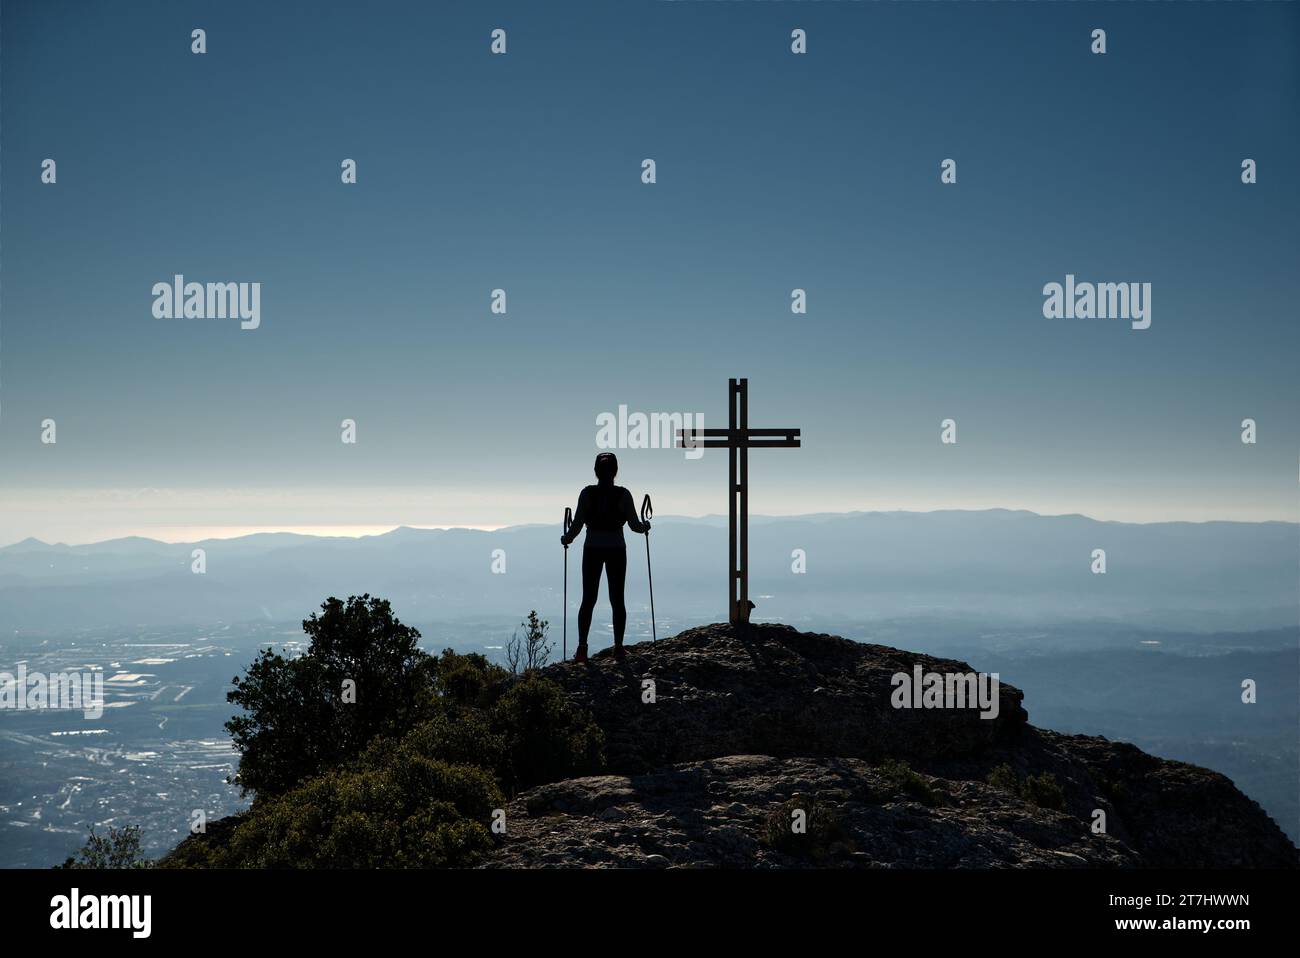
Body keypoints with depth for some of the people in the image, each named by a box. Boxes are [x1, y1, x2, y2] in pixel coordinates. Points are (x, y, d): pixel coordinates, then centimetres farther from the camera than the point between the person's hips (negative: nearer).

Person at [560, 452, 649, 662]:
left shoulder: (587, 493, -6)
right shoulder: (623, 495, -7)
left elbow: (577, 525, -6)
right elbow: (635, 525, -4)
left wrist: (567, 539, 13)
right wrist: (645, 527, 19)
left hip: (592, 550, 0)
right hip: (616, 550, 0)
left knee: (588, 600, 6)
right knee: (617, 599, 8)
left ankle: (582, 648, -1)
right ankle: (618, 647, 6)